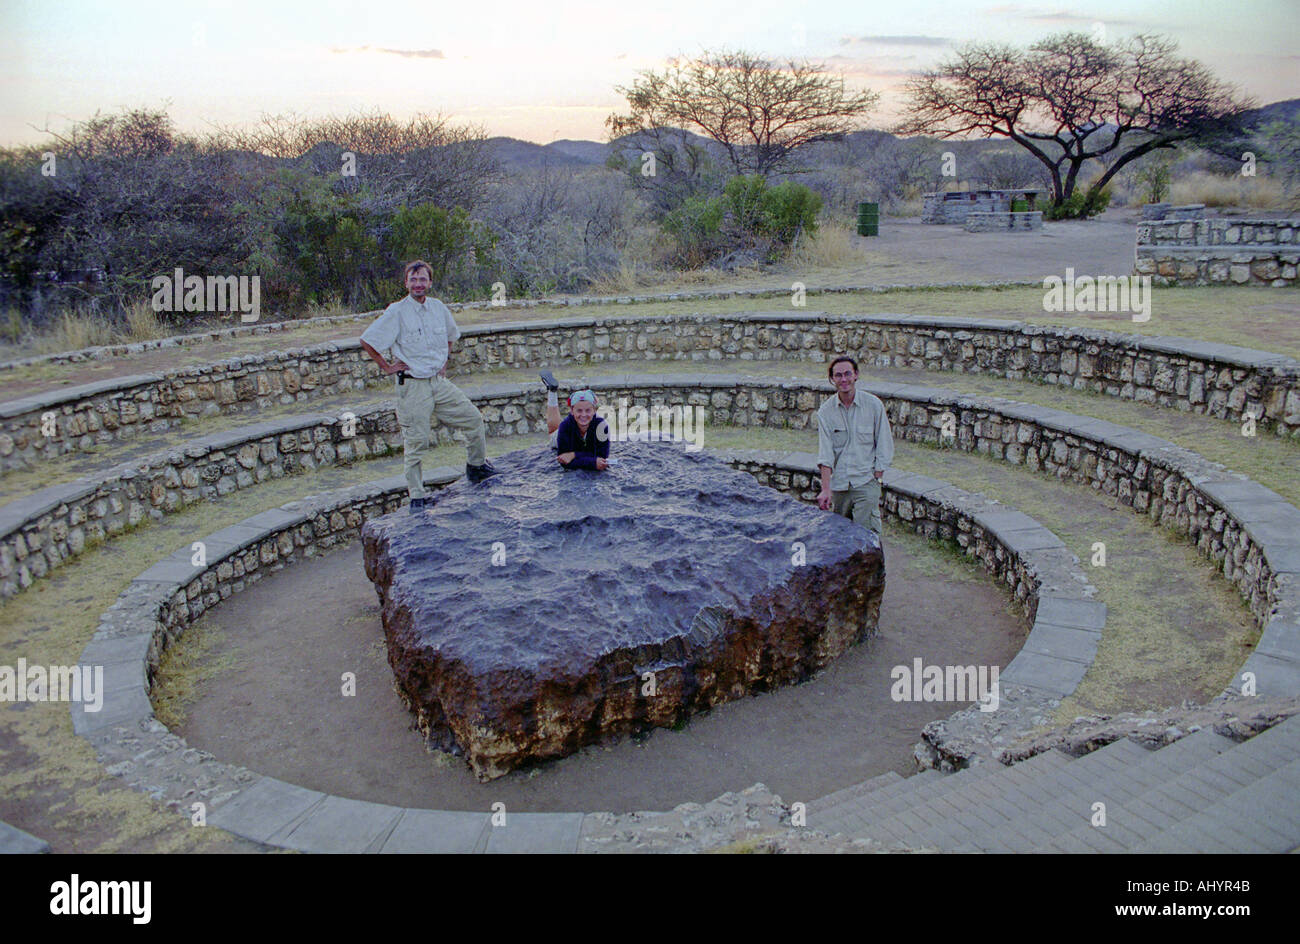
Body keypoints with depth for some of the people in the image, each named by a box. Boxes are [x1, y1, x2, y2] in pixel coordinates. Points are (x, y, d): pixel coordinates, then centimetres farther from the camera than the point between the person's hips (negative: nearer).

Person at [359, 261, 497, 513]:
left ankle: (477, 468, 26)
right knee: (415, 442, -2)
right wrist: (387, 367, -7)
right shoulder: (396, 312, -10)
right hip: (413, 386, -5)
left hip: (439, 382, 5)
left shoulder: (439, 308, 6)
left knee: (473, 418, 4)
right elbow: (367, 341, -8)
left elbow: (450, 336, 27)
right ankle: (416, 497, 8)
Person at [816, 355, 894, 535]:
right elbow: (825, 454, -5)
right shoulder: (825, 412, 1)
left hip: (866, 482, -2)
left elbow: (884, 447, 3)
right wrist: (825, 489, -14)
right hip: (838, 484, 2)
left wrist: (876, 479, -3)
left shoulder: (874, 405, -2)